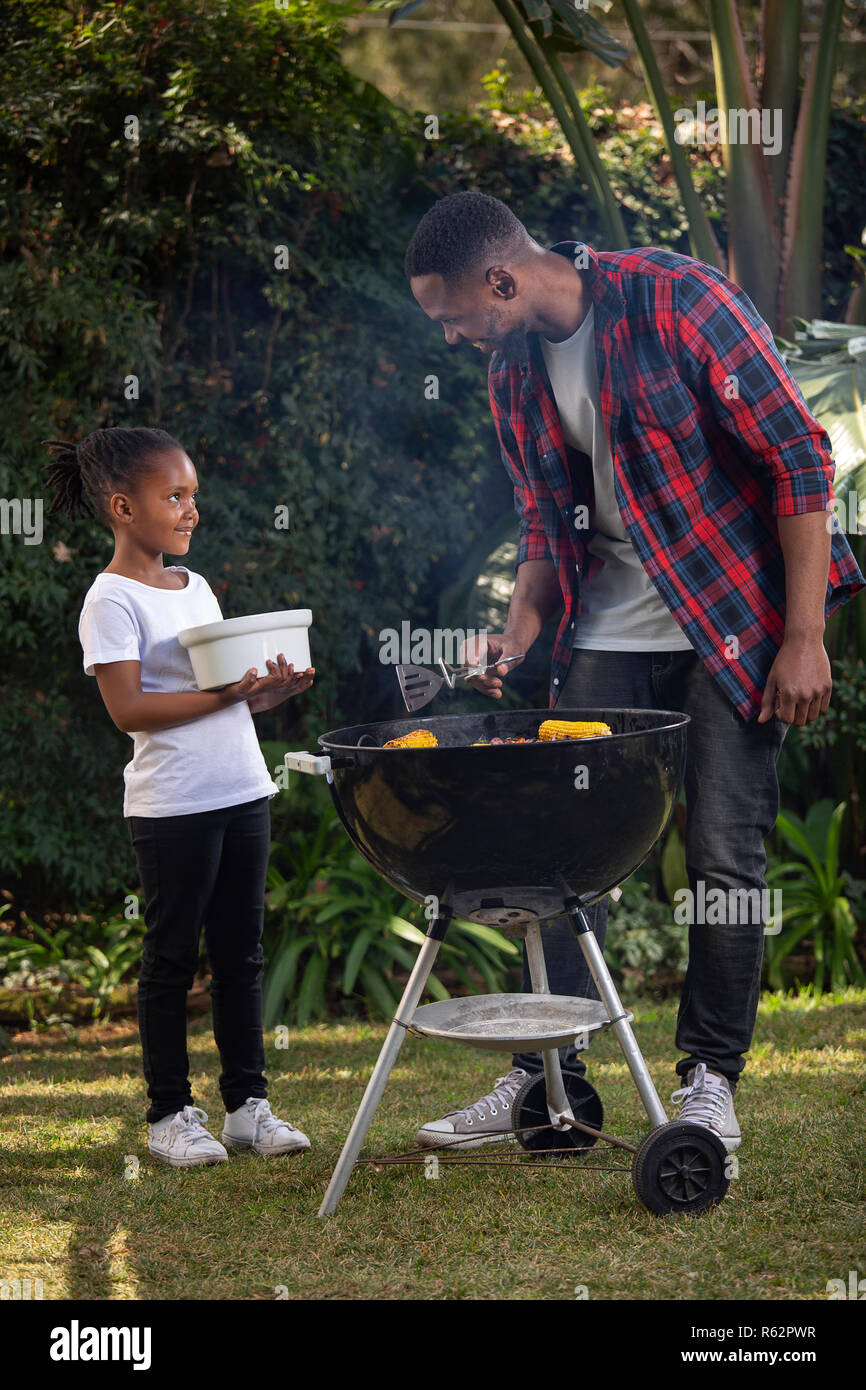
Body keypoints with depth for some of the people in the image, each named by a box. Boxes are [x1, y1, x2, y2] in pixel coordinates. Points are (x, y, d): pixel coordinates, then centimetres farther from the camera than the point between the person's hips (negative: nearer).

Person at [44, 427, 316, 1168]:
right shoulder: (112, 600, -9)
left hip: (242, 793, 7)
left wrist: (273, 689, -1)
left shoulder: (195, 587, 15)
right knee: (173, 957, 2)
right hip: (172, 806, -7)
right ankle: (170, 1114, 11)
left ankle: (248, 1102, 18)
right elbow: (129, 708, -18)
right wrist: (223, 695, -22)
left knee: (240, 953, 11)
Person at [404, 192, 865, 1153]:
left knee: (723, 856, -4)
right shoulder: (513, 374, 5)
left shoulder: (676, 301, -16)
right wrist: (519, 632, -1)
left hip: (736, 621, -5)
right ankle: (548, 1073, 9)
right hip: (607, 633, 6)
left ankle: (711, 1077, 10)